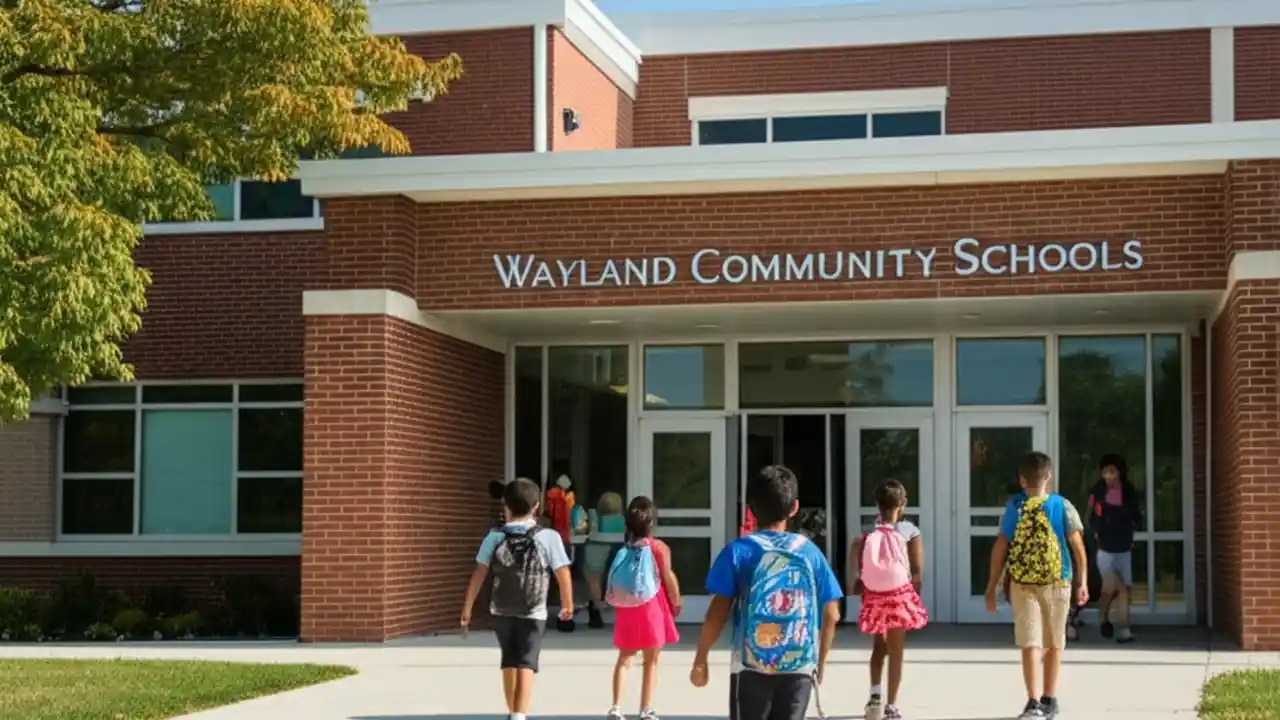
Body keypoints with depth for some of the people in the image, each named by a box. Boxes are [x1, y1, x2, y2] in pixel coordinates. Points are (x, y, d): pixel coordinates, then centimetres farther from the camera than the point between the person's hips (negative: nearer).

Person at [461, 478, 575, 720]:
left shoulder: (495, 538, -4)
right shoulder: (549, 537, -8)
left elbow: (478, 575, -4)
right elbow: (563, 575, -4)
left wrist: (467, 608, 5)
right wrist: (567, 604, 12)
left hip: (501, 611, 3)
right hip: (533, 614, -3)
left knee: (509, 661, 19)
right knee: (526, 664, -3)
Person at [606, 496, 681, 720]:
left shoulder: (623, 549, 0)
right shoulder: (658, 548, -11)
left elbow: (613, 582, 3)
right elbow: (669, 579, -9)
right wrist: (676, 604, 4)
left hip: (625, 609, 3)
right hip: (650, 608, -3)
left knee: (624, 658, 12)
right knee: (651, 661, 7)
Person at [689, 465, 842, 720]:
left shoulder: (738, 551, -3)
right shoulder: (811, 552, 4)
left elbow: (718, 613, -5)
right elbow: (831, 614, 6)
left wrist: (700, 659, 5)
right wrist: (820, 661, 19)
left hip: (752, 667, -2)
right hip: (799, 668, 2)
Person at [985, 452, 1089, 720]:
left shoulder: (1014, 506, -2)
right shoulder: (1063, 506, -1)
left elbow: (1000, 548, -3)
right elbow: (1078, 547, -4)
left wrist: (992, 586, 3)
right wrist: (1082, 582, 2)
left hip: (1022, 584, -1)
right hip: (1057, 583, 1)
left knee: (1030, 643, -1)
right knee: (1053, 643, 14)